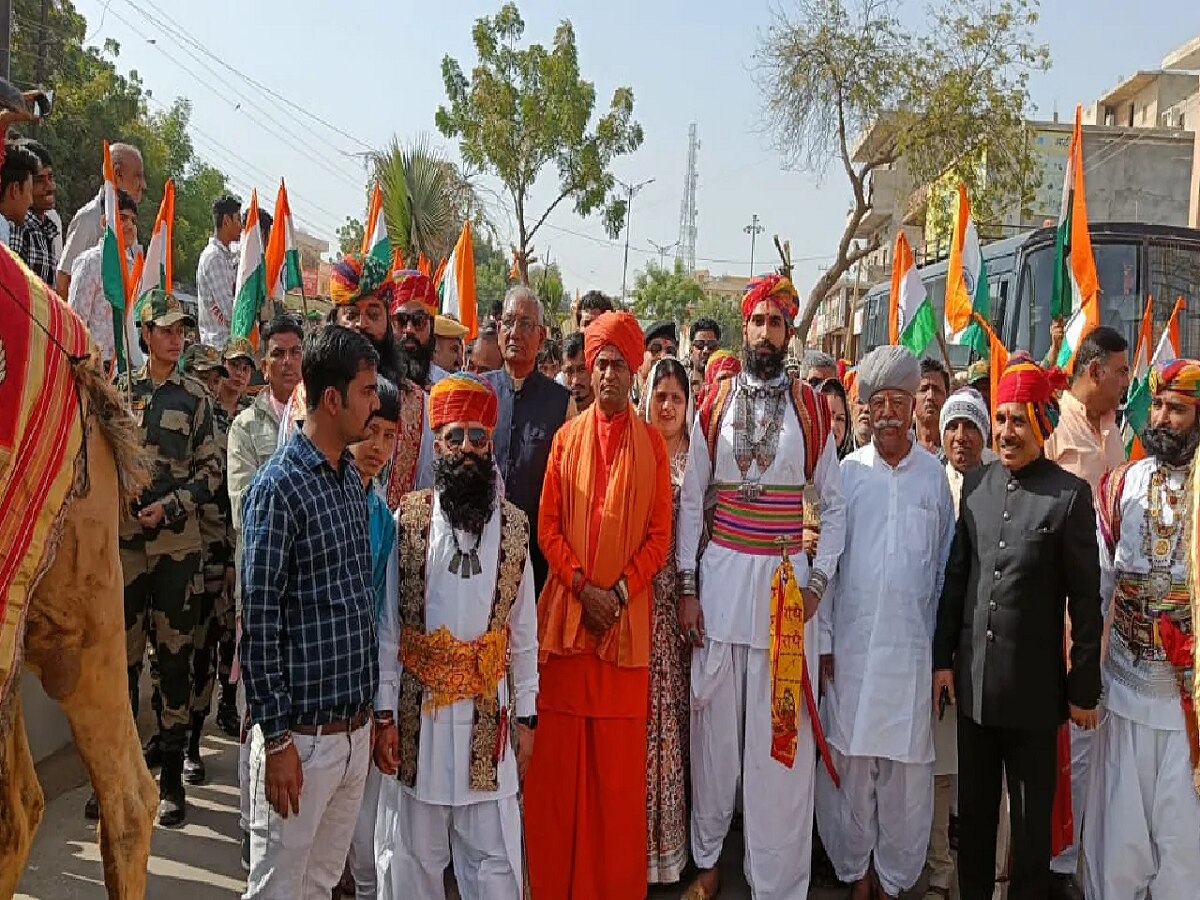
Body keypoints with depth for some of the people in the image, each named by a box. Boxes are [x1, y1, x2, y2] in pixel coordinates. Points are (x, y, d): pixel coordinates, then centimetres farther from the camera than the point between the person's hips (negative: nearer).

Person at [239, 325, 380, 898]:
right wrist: (276, 738, -15)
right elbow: (258, 622, -16)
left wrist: (371, 705, 16)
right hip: (302, 735, -7)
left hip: (355, 727, 7)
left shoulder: (351, 477, 10)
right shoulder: (279, 487, -15)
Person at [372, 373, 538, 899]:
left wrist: (526, 715, 4)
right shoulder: (406, 520, -3)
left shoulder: (514, 526, 1)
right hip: (417, 712, 0)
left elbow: (523, 631, 5)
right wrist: (383, 713, -4)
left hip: (489, 714, 1)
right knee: (411, 856, 13)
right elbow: (385, 626, -1)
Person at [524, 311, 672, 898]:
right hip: (567, 610, 1)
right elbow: (548, 525, 4)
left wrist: (618, 592, -9)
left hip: (627, 616, -1)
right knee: (561, 753, 3)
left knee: (619, 757, 3)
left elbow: (659, 535, 3)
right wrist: (583, 587, -8)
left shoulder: (652, 443, 5)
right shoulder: (567, 437, 8)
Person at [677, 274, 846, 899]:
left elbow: (832, 503, 7)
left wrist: (819, 579, -3)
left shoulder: (812, 409, 3)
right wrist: (687, 586, 1)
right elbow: (691, 499, 6)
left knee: (783, 732, 1)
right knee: (714, 725, 8)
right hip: (722, 573, 1)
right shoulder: (714, 404, 5)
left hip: (788, 579, -1)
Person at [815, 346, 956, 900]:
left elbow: (945, 564, 9)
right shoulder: (847, 473, 3)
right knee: (850, 762, 6)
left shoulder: (934, 476, 5)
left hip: (913, 646, 0)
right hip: (851, 642, 0)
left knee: (907, 768, 4)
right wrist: (822, 638, -1)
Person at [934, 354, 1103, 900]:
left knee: (1032, 814, 11)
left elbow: (1086, 599, -6)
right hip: (973, 677, 4)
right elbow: (955, 576, 8)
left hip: (1034, 685, -4)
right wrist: (943, 658, 6)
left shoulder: (1070, 494, -8)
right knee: (973, 805, 17)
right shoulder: (976, 484, 4)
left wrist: (1084, 688, -5)